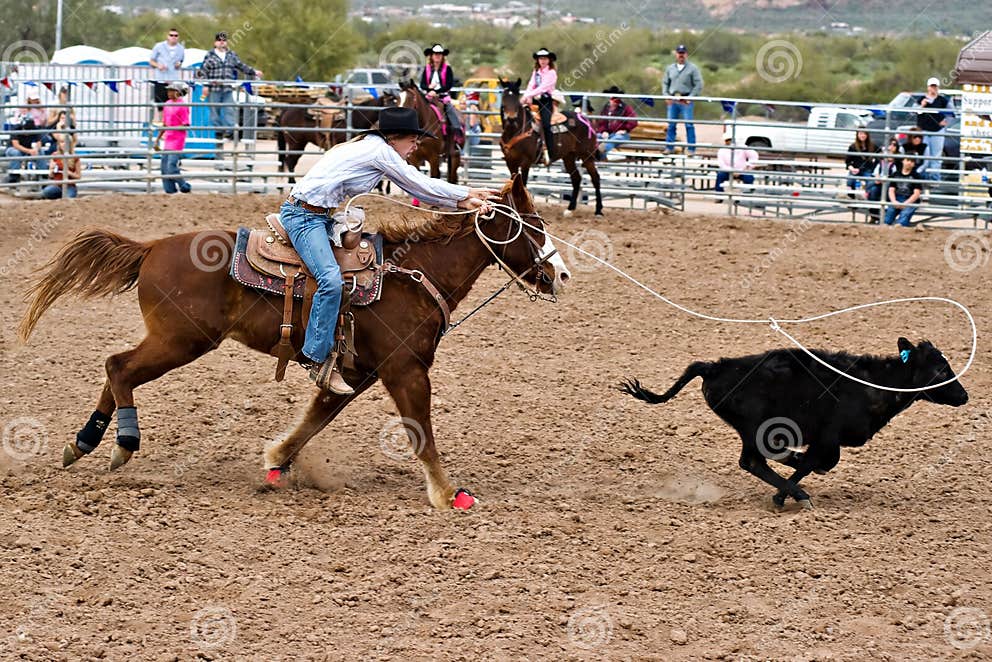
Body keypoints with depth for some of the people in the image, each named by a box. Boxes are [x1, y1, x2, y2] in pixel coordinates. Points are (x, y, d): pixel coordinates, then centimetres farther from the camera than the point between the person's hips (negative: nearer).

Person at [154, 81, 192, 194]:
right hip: (168, 141, 8)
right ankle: (170, 191, 13)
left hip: (177, 142, -8)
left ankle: (185, 188, 2)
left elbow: (186, 126, -14)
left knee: (171, 167, -14)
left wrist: (170, 128, -22)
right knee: (165, 169, 6)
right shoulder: (167, 104, 12)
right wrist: (157, 140, 20)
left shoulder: (182, 106, -12)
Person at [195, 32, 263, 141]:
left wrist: (254, 72, 15)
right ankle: (218, 131, 7)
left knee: (229, 110, -6)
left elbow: (241, 66, 22)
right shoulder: (209, 56, 3)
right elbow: (203, 71, 0)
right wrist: (205, 85, -8)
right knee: (215, 111, 0)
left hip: (228, 89, 3)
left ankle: (230, 131, -7)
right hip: (214, 88, -3)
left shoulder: (232, 55, 14)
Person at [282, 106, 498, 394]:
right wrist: (469, 193, 2)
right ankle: (317, 359, -25)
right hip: (304, 216, -11)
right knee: (331, 280, -28)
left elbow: (416, 188, 16)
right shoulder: (379, 150, -13)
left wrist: (464, 202, 8)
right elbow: (421, 185, -8)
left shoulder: (376, 149, 15)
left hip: (320, 218, 11)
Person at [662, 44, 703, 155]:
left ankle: (691, 149, -2)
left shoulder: (692, 68, -1)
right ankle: (668, 148, 13)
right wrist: (666, 96, 4)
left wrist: (690, 97, -10)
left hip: (686, 101, -4)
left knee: (689, 125, -5)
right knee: (671, 124, 6)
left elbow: (698, 85, -3)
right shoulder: (670, 68, 12)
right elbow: (665, 83, 18)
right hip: (672, 100, 4)